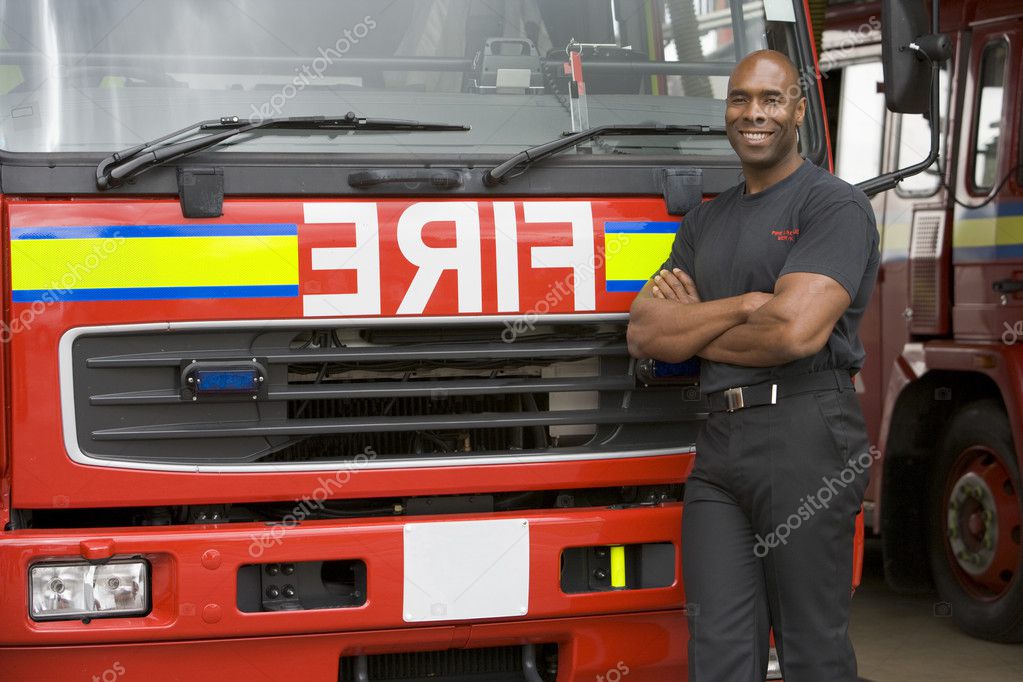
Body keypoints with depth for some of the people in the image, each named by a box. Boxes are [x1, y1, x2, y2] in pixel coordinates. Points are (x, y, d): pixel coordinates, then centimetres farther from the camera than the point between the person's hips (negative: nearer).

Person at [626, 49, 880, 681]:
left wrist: (690, 329, 1)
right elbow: (644, 334, 10)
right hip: (719, 440, 7)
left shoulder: (834, 205, -2)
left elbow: (794, 331, -16)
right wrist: (744, 305, -5)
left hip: (805, 438, -6)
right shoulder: (705, 221, 20)